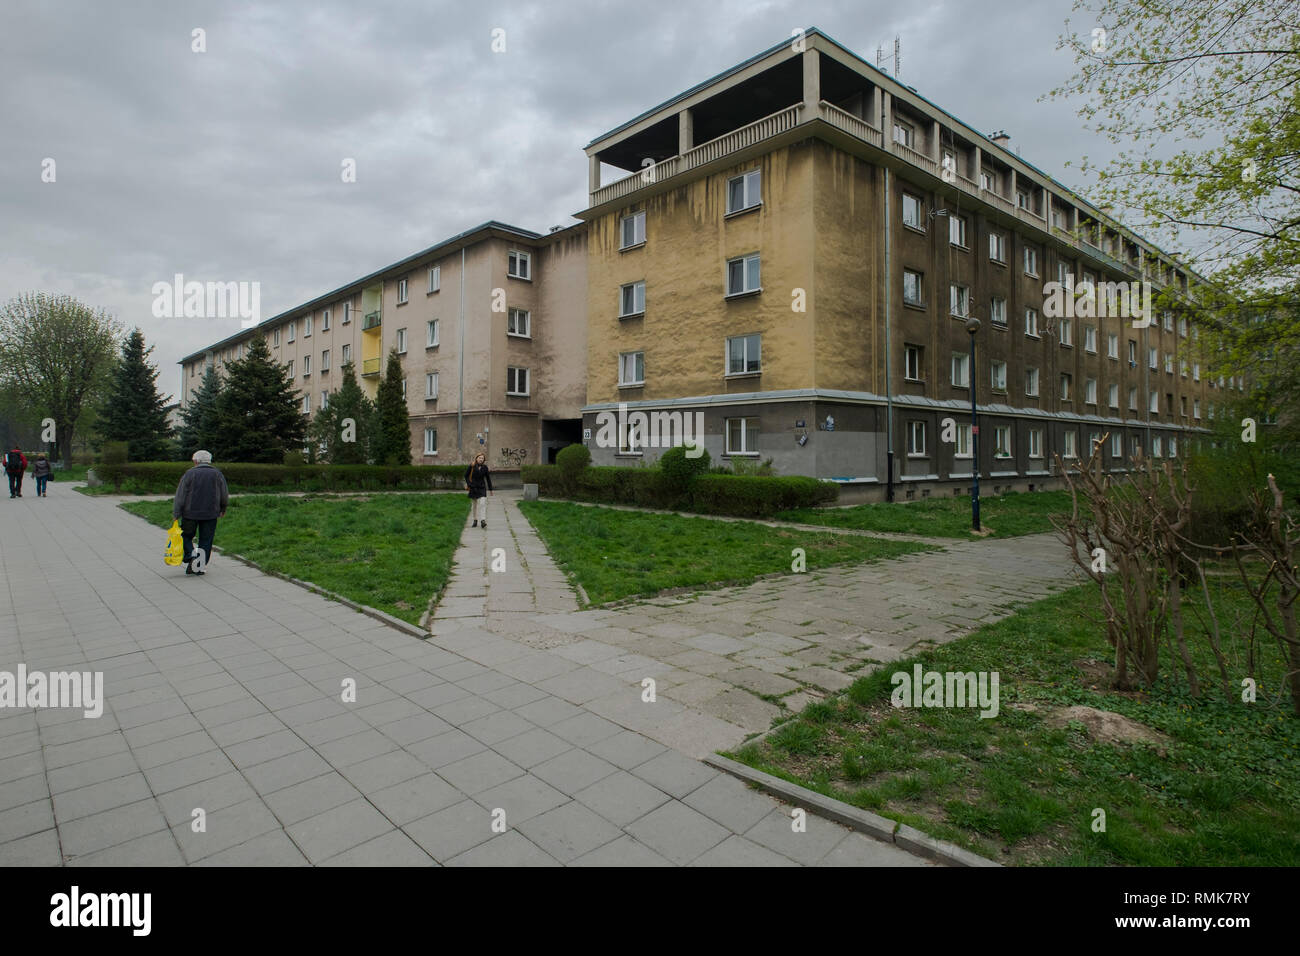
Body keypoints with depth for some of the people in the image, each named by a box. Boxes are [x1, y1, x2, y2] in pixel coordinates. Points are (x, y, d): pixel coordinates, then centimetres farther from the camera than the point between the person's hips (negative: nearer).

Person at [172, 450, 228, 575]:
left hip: (190, 513, -1)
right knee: (206, 540, 6)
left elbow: (180, 497, -4)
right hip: (210, 515, 1)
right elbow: (225, 496, 7)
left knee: (186, 537, 16)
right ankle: (201, 567, 5)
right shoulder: (217, 474, 3)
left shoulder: (189, 474, -2)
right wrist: (223, 509, 23)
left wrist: (176, 515, 0)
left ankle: (191, 556, -6)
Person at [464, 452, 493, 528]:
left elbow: (488, 478, 8)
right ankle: (475, 520, 21)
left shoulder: (485, 467, 1)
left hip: (482, 488, 0)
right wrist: (469, 484, -4)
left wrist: (490, 489, 11)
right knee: (474, 505, 9)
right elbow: (466, 475, 6)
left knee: (482, 504, -15)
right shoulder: (472, 466, -3)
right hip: (473, 488, 0)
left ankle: (483, 520, -22)